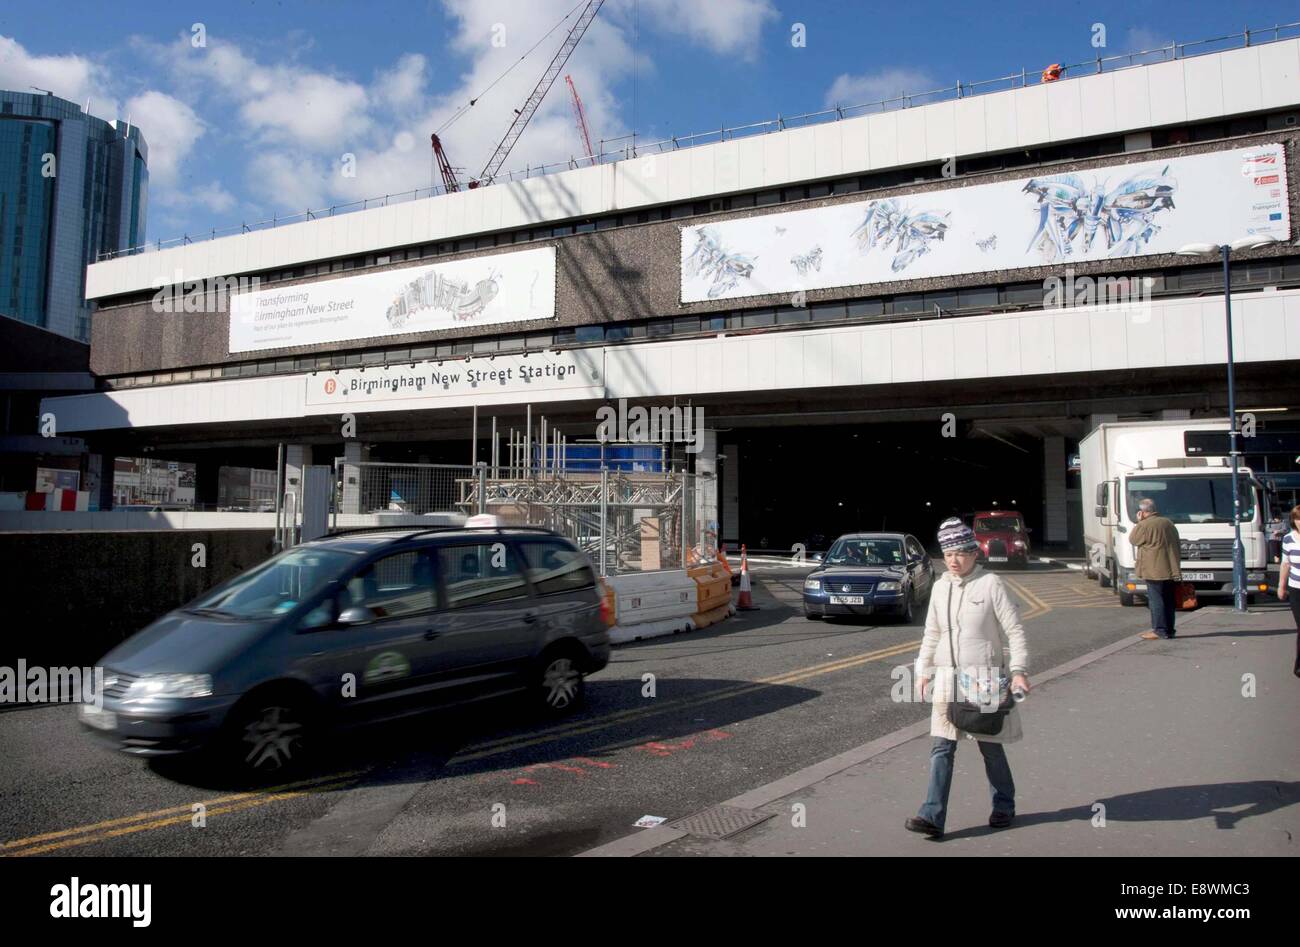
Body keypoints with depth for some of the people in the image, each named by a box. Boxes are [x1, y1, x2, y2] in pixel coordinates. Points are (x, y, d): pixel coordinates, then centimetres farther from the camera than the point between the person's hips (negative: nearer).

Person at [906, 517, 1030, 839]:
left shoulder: (991, 584, -8)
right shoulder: (940, 587, 8)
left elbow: (1015, 631, -7)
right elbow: (931, 634, 15)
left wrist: (1019, 670, -14)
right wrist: (923, 671, 14)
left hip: (983, 677, -4)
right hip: (947, 677, 4)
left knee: (990, 746, 9)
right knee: (941, 748, 0)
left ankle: (1004, 806, 31)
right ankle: (932, 816, -1)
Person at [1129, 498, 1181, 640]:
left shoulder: (1144, 525, -12)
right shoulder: (1169, 524, 14)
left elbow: (1132, 540, 1)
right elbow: (1177, 548, 18)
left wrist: (1138, 522, 3)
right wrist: (1176, 566, 23)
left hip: (1154, 571, -8)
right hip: (1170, 570, 8)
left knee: (1156, 600, -5)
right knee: (1168, 600, 11)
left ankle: (1159, 630, -6)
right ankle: (1169, 630, 15)